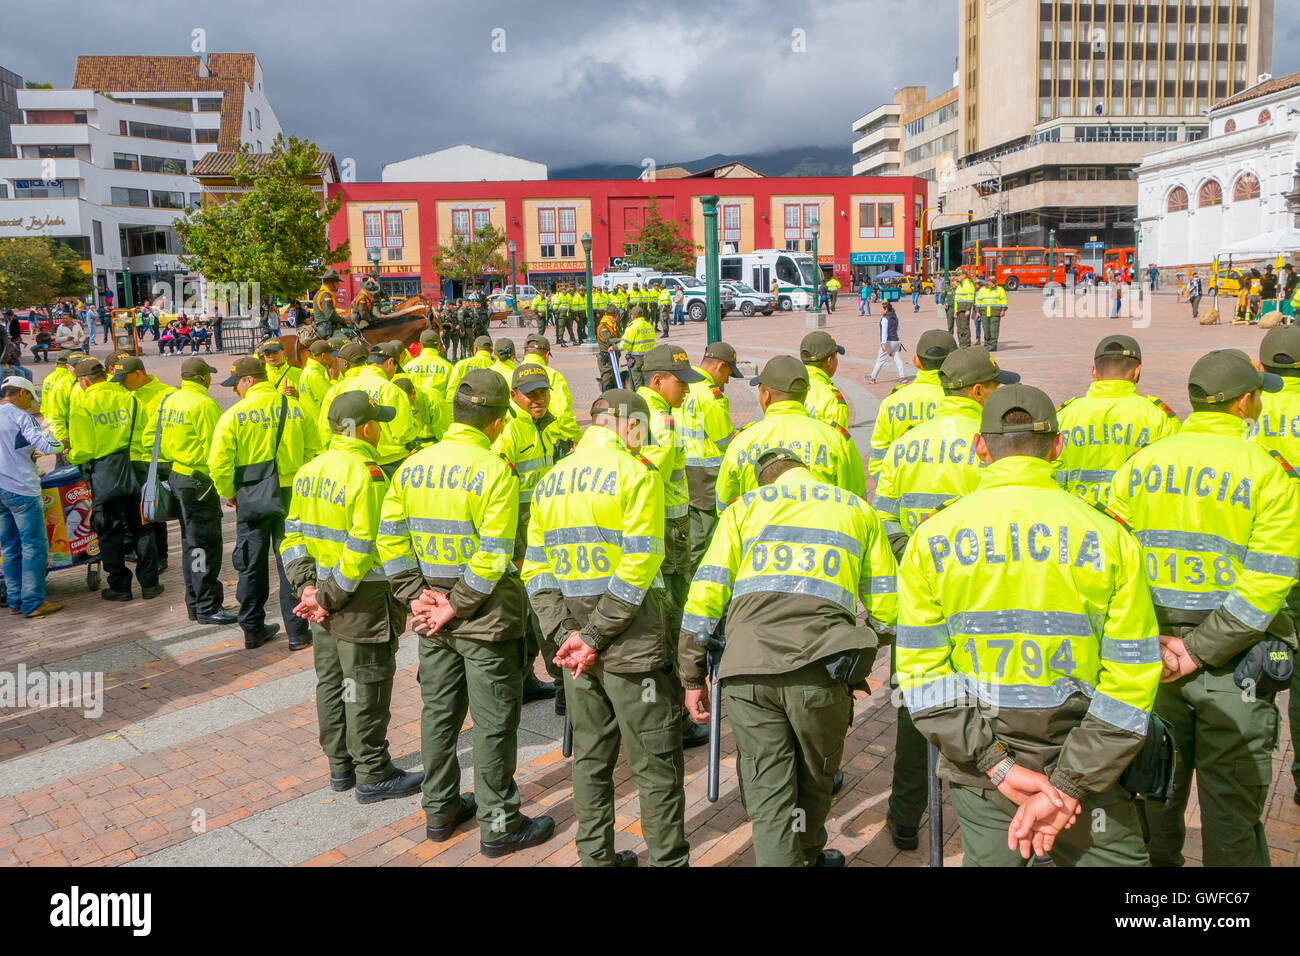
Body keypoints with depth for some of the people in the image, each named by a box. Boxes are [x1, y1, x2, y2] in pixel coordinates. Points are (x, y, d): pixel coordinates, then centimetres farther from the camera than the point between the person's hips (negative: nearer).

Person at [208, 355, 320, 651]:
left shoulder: (234, 415, -9)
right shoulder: (295, 408, -3)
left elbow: (219, 463, -10)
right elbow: (314, 449, 1)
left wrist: (228, 493, 6)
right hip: (291, 494, 1)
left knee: (251, 565, 13)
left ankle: (253, 630, 22)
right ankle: (297, 632, 11)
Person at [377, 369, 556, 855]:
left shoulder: (413, 465, 2)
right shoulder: (494, 470, -17)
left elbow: (390, 538, 3)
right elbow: (493, 555, -22)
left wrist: (415, 595, 2)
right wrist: (457, 607, -14)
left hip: (432, 617, 6)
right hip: (486, 615, -6)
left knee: (439, 712, 19)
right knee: (494, 723, 6)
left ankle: (440, 811, 33)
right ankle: (499, 825, 18)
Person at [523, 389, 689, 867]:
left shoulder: (549, 482, 11)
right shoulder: (637, 473, -10)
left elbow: (536, 570, 7)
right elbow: (639, 565, -18)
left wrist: (565, 633, -2)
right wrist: (594, 637, -14)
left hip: (576, 647, 6)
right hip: (634, 647, -6)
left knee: (590, 760, 18)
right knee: (657, 768, 5)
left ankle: (596, 857, 29)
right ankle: (667, 858, 14)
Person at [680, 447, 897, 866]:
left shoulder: (744, 506, 20)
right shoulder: (858, 509, 22)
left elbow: (706, 593, 10)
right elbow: (886, 607, 19)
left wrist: (692, 676, 14)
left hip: (747, 666, 0)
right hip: (819, 669, 1)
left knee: (767, 789, 9)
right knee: (814, 779, 22)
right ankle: (807, 855, 44)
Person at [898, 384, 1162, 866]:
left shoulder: (931, 537, -4)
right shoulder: (1109, 537, -5)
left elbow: (923, 672, -9)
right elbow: (1132, 678, -8)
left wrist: (998, 765, -9)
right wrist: (1068, 788, -9)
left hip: (979, 771, 1)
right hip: (1086, 767, -1)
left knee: (990, 859, 19)